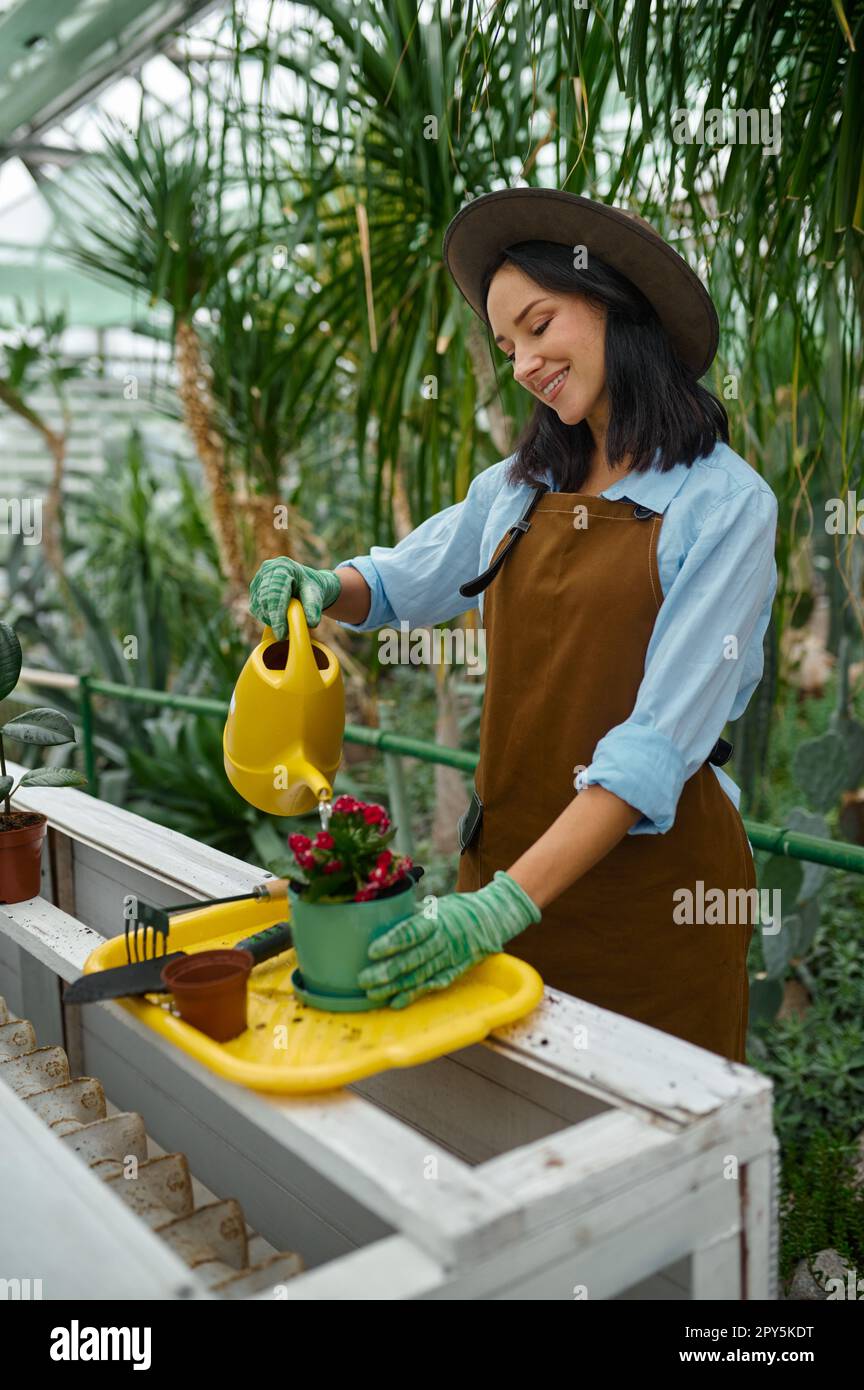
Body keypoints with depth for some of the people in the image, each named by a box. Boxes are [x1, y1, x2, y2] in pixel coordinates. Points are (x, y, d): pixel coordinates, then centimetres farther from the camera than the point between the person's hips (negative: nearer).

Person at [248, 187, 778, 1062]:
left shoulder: (726, 503, -11)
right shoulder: (518, 487, 5)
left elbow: (661, 739, -19)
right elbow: (401, 581, 20)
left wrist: (510, 903, -28)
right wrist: (322, 587, -3)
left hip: (652, 883, -4)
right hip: (507, 851, 4)